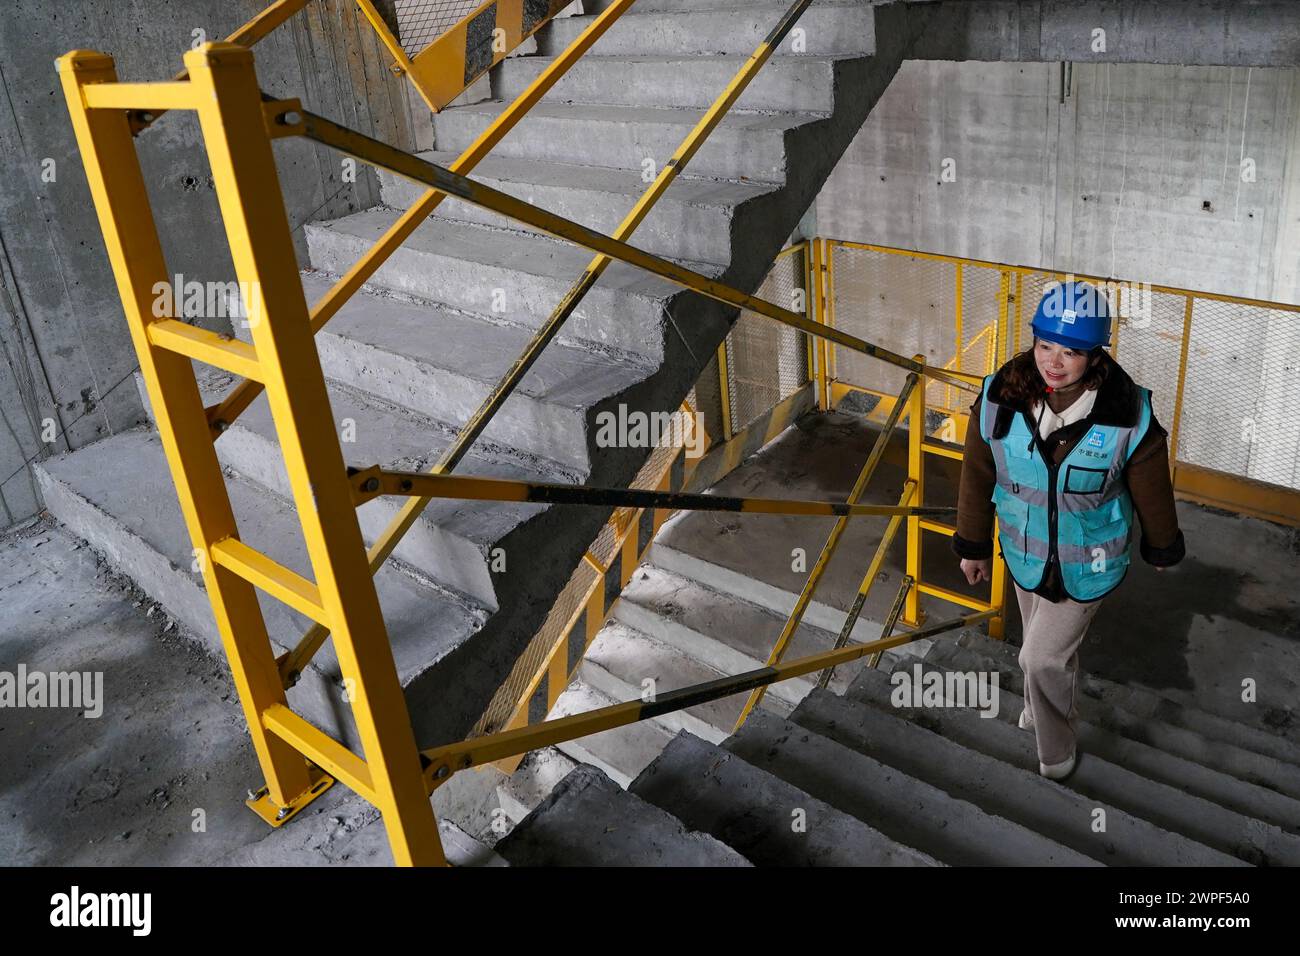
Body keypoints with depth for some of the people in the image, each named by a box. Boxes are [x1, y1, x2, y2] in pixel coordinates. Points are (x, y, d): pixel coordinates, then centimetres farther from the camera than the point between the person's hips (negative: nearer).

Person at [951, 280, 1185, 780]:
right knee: (1046, 648, 25)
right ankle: (1044, 709, 57)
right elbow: (977, 476, -5)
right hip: (1024, 553, 3)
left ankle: (1057, 753, 31)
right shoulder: (999, 399, -20)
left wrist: (1162, 547, 8)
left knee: (1042, 658, 1)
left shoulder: (1129, 416, -27)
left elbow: (1153, 493, -8)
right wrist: (973, 545, 6)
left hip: (1087, 566, -3)